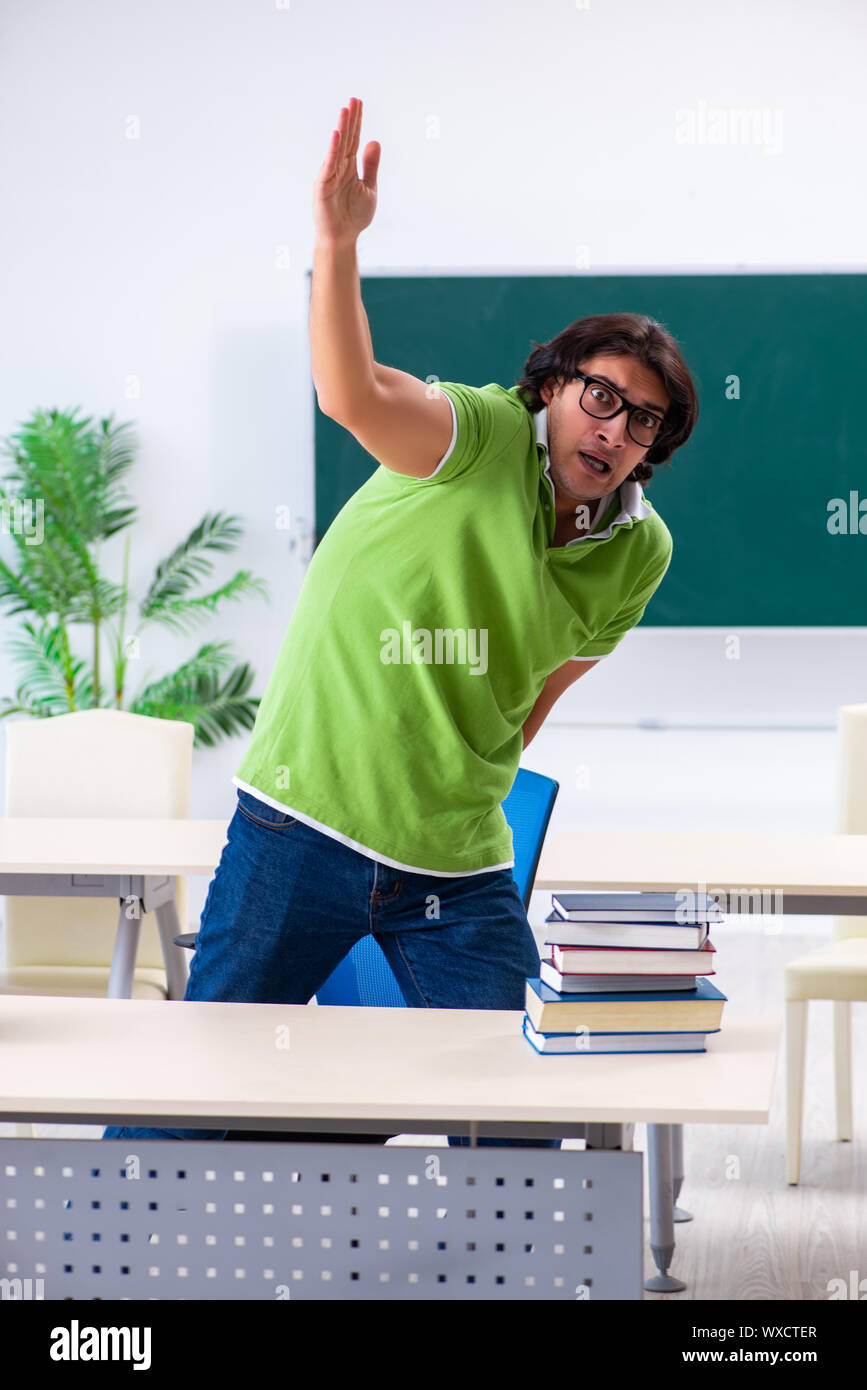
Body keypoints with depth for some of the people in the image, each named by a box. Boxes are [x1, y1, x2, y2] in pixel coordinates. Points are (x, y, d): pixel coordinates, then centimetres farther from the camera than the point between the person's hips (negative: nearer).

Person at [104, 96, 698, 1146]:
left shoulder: (639, 554, 2)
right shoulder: (479, 437, -14)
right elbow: (353, 397, -36)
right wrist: (337, 239, -50)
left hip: (459, 869, 4)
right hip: (301, 827, -4)